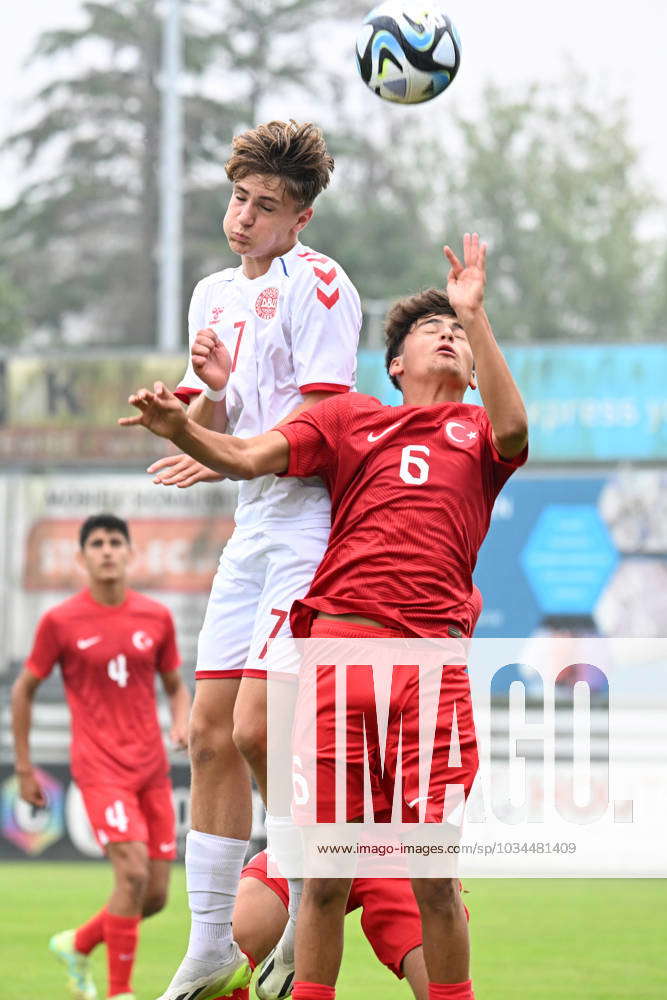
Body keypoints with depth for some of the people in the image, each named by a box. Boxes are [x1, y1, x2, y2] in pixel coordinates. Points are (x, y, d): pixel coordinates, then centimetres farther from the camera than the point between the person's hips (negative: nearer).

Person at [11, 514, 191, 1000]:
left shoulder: (157, 617, 6)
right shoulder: (60, 622, -4)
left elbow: (176, 686, 18)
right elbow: (24, 690, 6)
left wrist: (183, 724, -4)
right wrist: (24, 768, 6)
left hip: (152, 768, 5)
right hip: (101, 767, -5)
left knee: (156, 896, 4)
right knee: (133, 873, -22)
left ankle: (78, 945, 31)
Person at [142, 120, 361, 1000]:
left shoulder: (318, 285, -8)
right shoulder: (214, 294, 18)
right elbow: (205, 431, 16)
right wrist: (210, 390, -5)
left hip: (310, 523, -8)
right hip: (253, 530, 8)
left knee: (256, 727, -17)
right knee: (211, 734, 4)